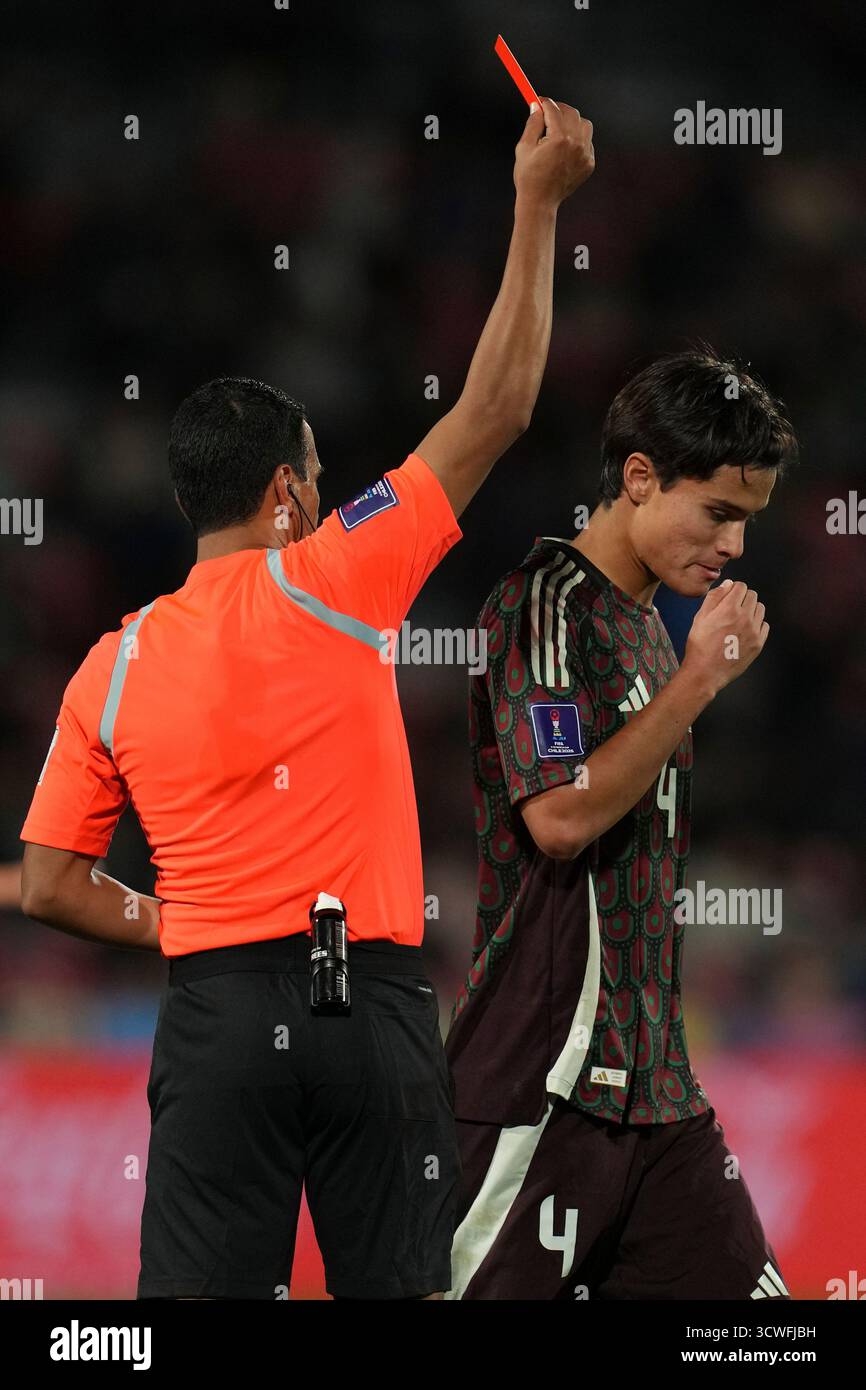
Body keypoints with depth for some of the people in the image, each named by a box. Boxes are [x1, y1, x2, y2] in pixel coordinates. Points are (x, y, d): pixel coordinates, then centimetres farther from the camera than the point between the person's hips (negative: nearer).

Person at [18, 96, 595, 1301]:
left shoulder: (112, 671, 6)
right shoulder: (329, 584, -3)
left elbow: (49, 886, 8)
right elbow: (494, 411, 1)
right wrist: (538, 207, 6)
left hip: (218, 1018, 2)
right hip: (375, 1011, -2)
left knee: (199, 1292, 0)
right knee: (397, 1291, 2)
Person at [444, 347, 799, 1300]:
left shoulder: (645, 623, 17)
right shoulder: (544, 604, -10)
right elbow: (559, 813, -21)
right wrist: (701, 677, -14)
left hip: (651, 1079, 9)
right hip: (546, 1077, -9)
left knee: (735, 1284, 3)